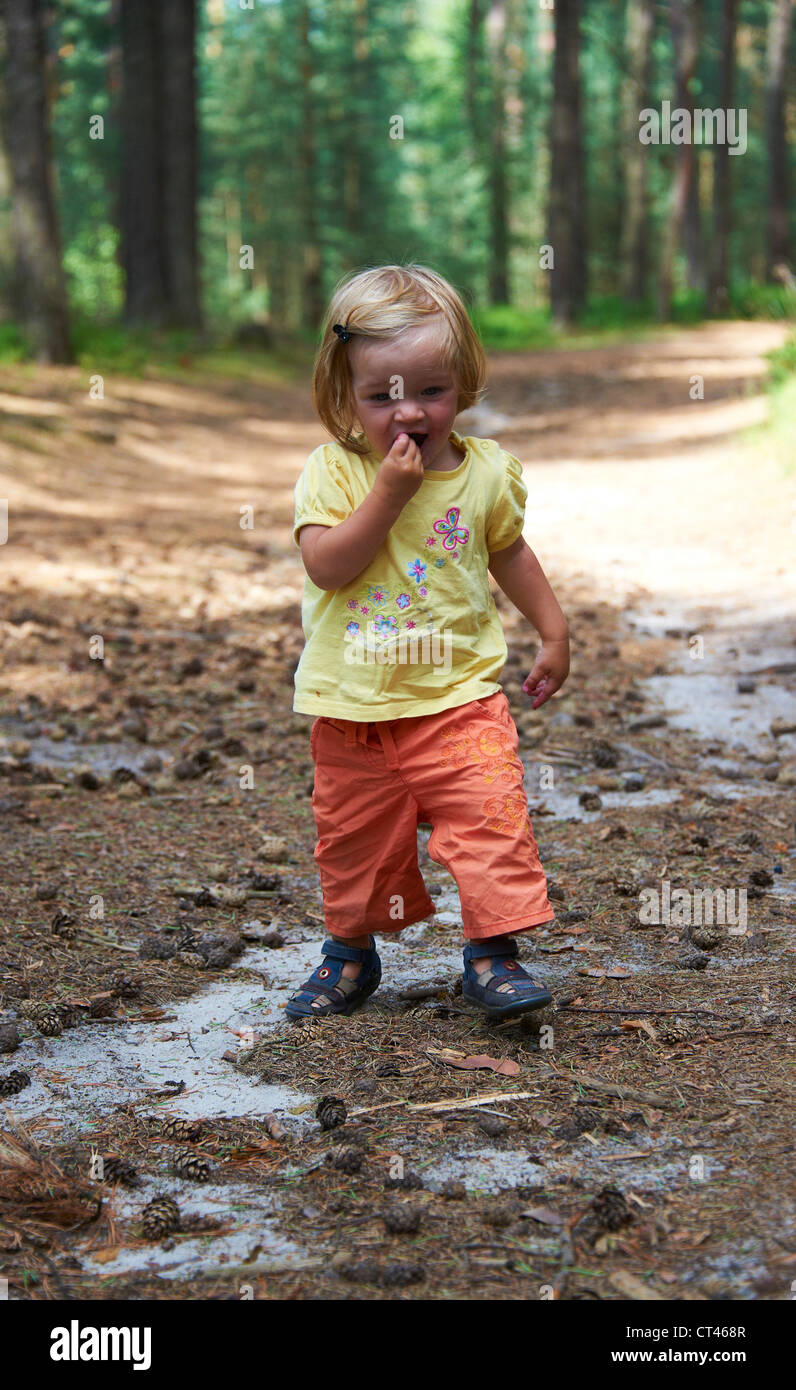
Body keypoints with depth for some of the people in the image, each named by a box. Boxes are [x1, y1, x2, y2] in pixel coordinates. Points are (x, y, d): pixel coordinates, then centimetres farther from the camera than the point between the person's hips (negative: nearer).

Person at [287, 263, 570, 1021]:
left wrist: (553, 632, 18)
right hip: (353, 704, 0)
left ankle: (491, 952, 1)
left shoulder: (486, 471, -1)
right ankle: (350, 950, 35)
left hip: (457, 696, 0)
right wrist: (390, 490, -23)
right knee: (352, 836, 13)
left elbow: (509, 553, 16)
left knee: (490, 817, -12)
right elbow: (326, 565, -20)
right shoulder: (332, 469, -7)